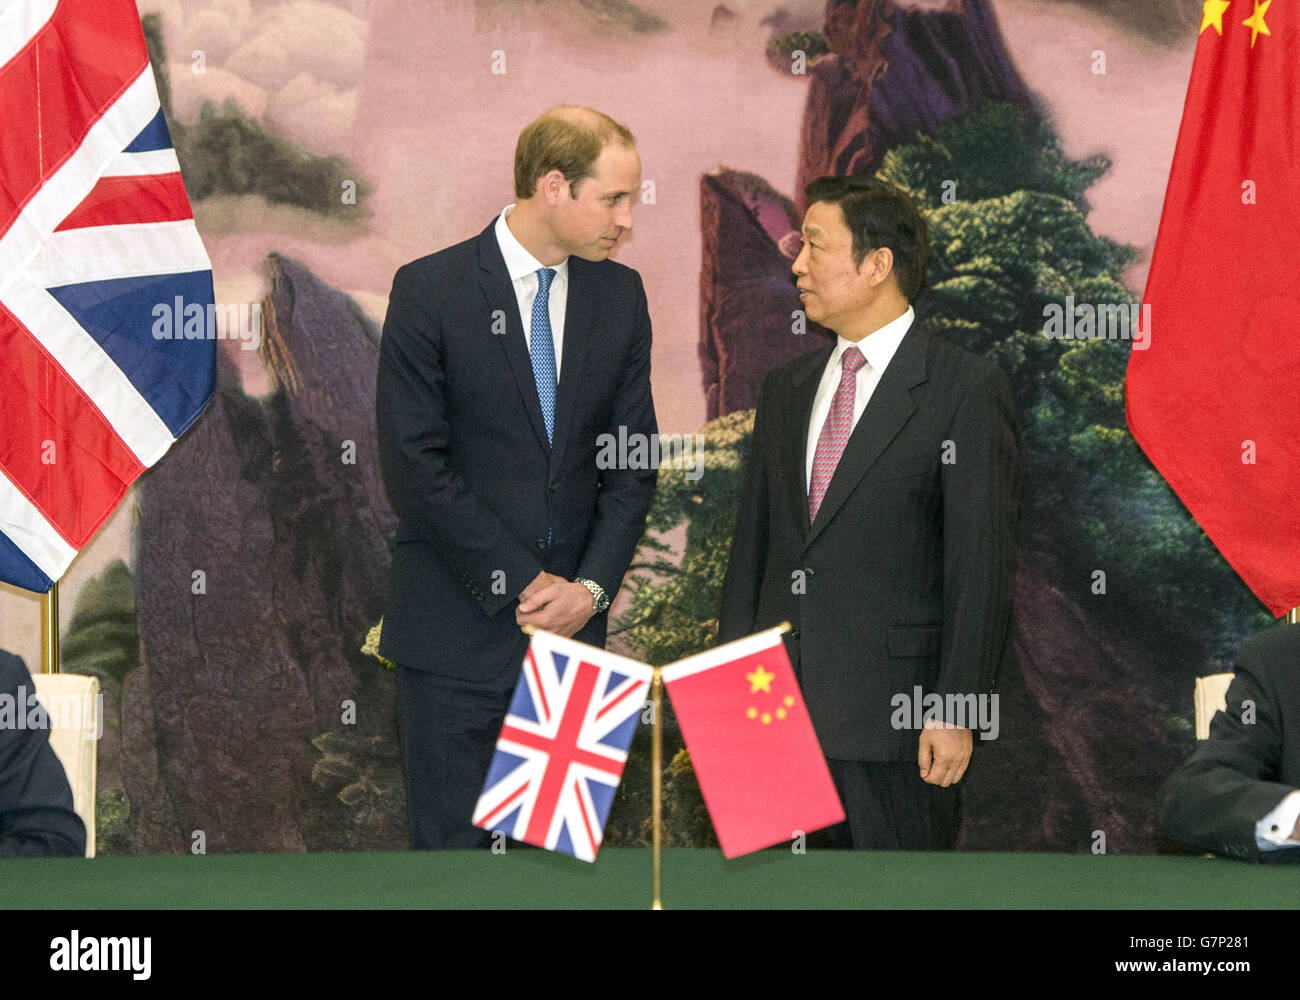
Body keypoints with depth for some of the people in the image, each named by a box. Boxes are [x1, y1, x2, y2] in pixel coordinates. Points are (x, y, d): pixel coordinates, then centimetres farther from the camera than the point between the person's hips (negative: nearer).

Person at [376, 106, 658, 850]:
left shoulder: (620, 296, 8)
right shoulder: (431, 290, -6)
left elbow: (633, 460, 9)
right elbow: (415, 464, -10)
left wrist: (593, 585, -5)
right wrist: (522, 584, -11)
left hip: (573, 622, 4)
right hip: (458, 630, -4)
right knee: (454, 842, -1)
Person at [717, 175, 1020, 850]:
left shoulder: (967, 389, -5)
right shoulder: (786, 388, 15)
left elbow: (981, 566, -8)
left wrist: (954, 713, -13)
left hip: (893, 714, -5)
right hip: (775, 705, 6)